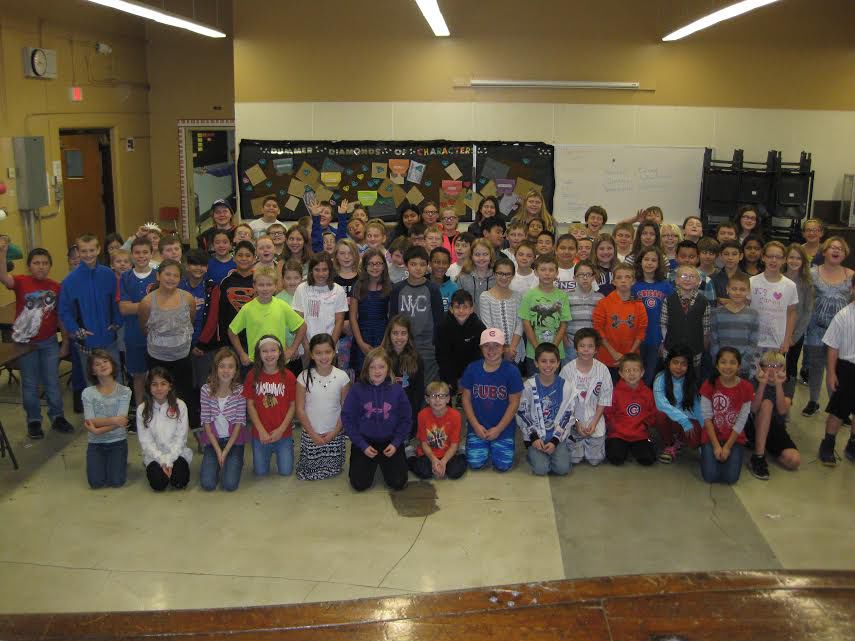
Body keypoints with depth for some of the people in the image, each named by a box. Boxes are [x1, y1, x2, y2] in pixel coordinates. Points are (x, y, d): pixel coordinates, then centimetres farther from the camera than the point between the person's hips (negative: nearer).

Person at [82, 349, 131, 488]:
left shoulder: (124, 391, -7)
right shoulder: (88, 393, -4)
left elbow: (121, 421, -14)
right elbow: (90, 422, -12)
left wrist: (97, 430, -20)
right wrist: (113, 420, -23)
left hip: (117, 441, -1)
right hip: (95, 443, 1)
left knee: (116, 482, -9)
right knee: (96, 483, -8)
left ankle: (119, 461, 23)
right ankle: (103, 462, 24)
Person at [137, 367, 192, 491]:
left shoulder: (180, 405, -7)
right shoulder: (142, 409, -6)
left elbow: (180, 438, -7)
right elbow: (145, 441, -7)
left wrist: (169, 460, -17)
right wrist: (162, 460, -17)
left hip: (176, 453, 0)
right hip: (154, 455, 0)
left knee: (179, 482, -22)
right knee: (158, 483, -22)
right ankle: (152, 468, 12)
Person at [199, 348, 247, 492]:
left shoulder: (240, 391, -11)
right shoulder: (206, 390, -9)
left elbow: (239, 423, -9)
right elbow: (206, 422, -6)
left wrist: (226, 451, -13)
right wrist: (218, 451, -11)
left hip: (233, 440, -1)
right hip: (213, 440, 1)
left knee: (230, 484, -15)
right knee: (207, 484, -13)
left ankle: (235, 462, 18)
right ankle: (217, 464, 19)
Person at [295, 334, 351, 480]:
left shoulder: (342, 377, -8)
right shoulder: (304, 377, -11)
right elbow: (300, 409, -7)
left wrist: (335, 432, -9)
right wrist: (312, 434, -9)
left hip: (335, 434, 1)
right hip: (310, 434, 0)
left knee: (332, 471, 6)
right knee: (307, 473, 5)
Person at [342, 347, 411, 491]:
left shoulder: (396, 390, -5)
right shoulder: (357, 389, -8)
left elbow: (406, 419, 0)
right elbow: (347, 419, -7)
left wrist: (396, 443, -11)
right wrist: (363, 445, -12)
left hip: (390, 442, 1)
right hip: (364, 441, -1)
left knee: (398, 483, -10)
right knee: (359, 484, -12)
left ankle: (384, 462, 24)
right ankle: (370, 464, 23)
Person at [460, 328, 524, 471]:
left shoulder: (512, 371, -9)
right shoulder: (472, 369, -4)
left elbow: (514, 403, -7)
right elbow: (466, 398, 1)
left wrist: (498, 429, -11)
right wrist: (475, 425, -8)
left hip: (503, 427, -1)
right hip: (478, 426, 1)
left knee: (503, 465, -12)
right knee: (475, 463, -11)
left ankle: (496, 447, 21)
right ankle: (486, 447, 21)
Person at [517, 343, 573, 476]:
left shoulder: (565, 386, -4)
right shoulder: (529, 386, -7)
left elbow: (566, 415, -2)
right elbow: (522, 414, -1)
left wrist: (555, 441, -10)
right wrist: (534, 437, -10)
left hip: (557, 436, 1)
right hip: (535, 436, -1)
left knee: (563, 468, -17)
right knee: (541, 469, -19)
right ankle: (532, 454, 13)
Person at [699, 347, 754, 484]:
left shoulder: (746, 388, -10)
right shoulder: (709, 385, -10)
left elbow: (741, 422, -8)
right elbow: (707, 418, -8)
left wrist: (727, 447, -12)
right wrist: (716, 445, -14)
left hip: (734, 438, 0)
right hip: (712, 436, 0)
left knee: (731, 477, -16)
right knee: (710, 476, -16)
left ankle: (728, 454, 15)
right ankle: (709, 452, 15)